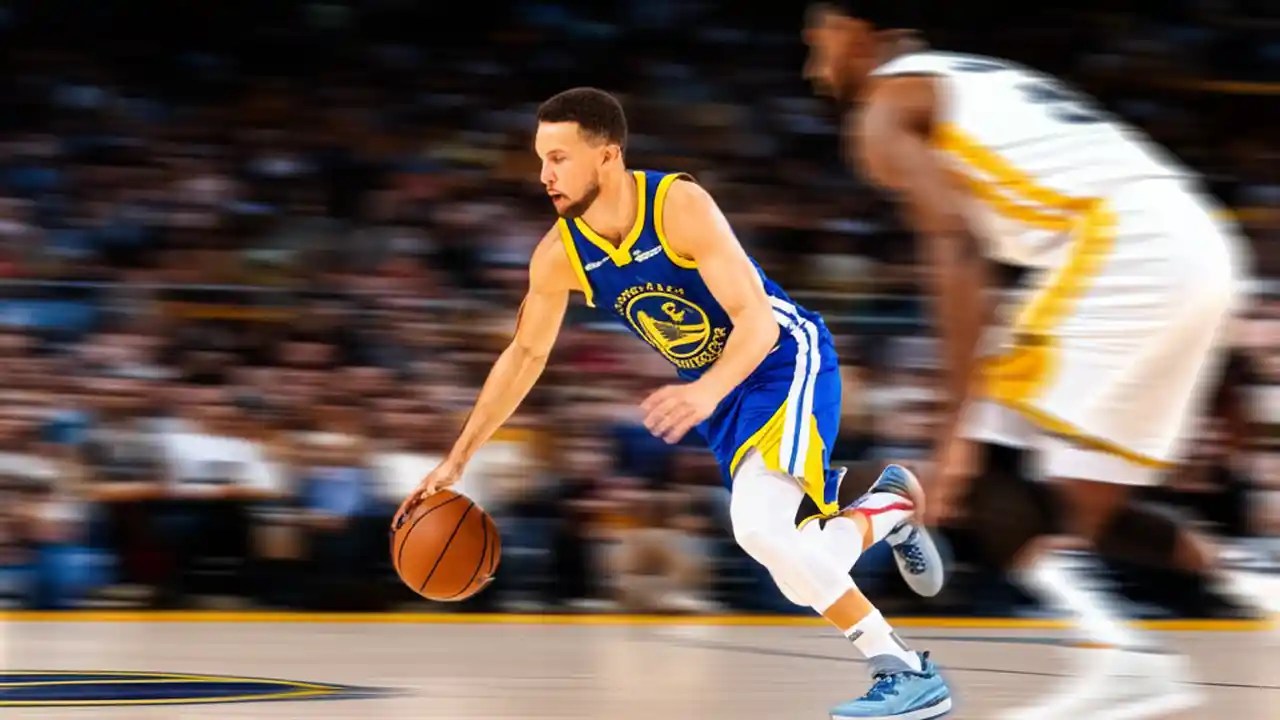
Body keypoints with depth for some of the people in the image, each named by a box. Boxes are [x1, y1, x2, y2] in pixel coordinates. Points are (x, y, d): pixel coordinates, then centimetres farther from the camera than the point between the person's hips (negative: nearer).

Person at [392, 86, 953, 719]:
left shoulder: (680, 205, -28)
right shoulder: (558, 255, -11)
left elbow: (757, 320, -32)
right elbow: (525, 354, 4)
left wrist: (707, 391, -52)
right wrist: (457, 460, 3)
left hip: (783, 359, -7)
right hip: (715, 388, 7)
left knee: (759, 526, -29)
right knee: (799, 575, 7)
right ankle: (889, 507, 40)